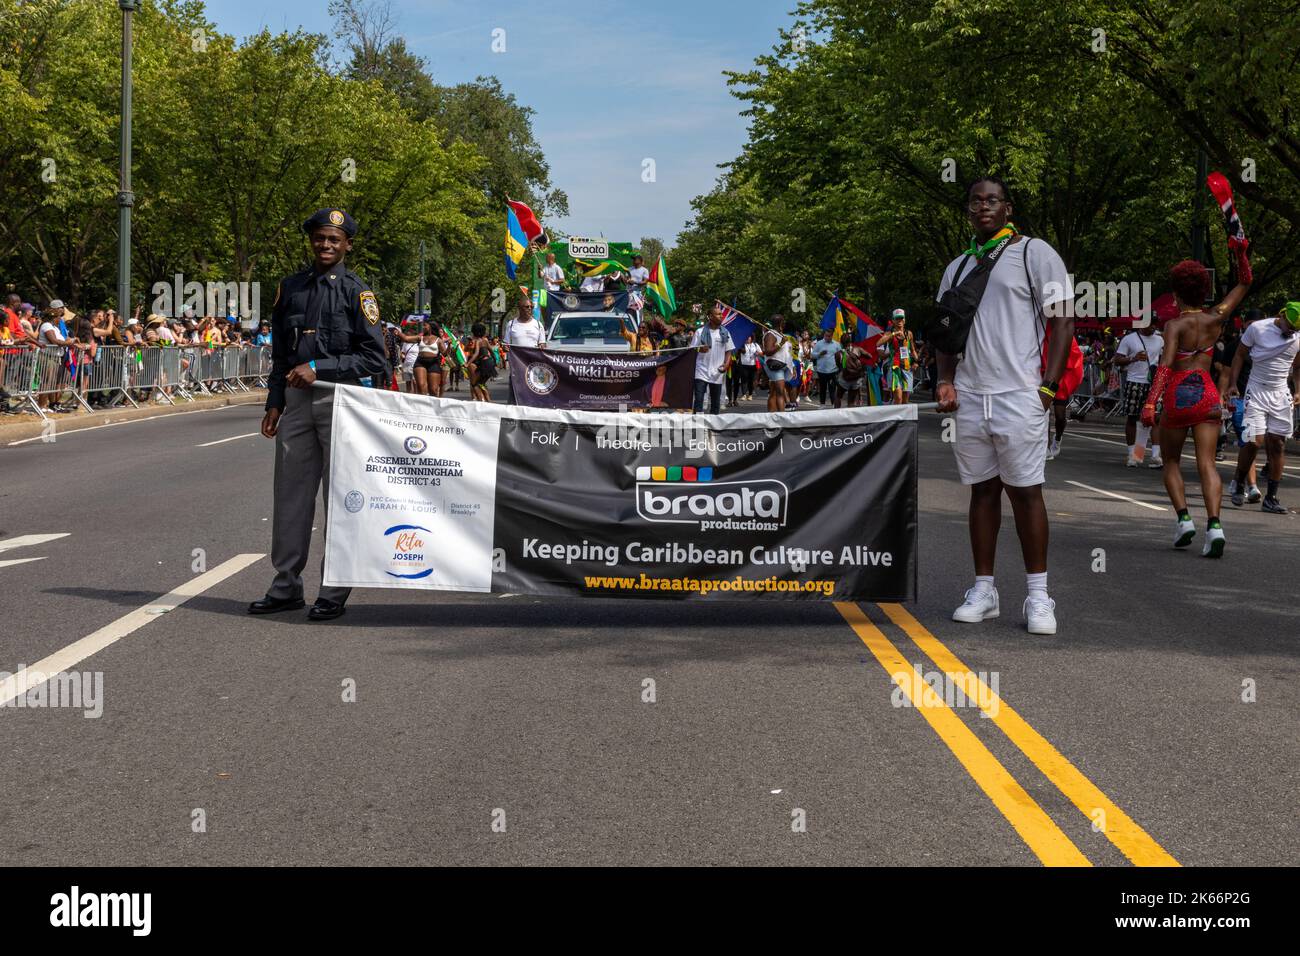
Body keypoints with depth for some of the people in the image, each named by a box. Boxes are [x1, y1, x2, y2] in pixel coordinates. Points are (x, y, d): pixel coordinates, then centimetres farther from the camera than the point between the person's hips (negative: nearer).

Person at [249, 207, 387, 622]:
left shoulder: (357, 292, -3)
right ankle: (286, 586, 17)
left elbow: (373, 358, -7)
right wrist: (274, 402, 10)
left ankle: (334, 592, 5)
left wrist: (319, 368, -13)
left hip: (339, 398, -5)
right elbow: (280, 353, 17)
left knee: (340, 495, 0)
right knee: (291, 492, 8)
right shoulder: (290, 287, 12)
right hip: (296, 400, 5)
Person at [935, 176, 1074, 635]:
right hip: (969, 396, 5)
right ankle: (983, 589, 13)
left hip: (1019, 395, -5)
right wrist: (945, 381, 5)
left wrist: (1048, 385, -11)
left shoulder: (1035, 254, 1)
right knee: (982, 491, 8)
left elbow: (1064, 322, -3)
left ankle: (1038, 595, 1)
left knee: (1025, 491, -4)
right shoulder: (957, 267, 17)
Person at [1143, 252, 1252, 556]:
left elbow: (1165, 364, -21)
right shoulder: (1215, 319, 3)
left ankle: (1184, 518, -1)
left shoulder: (1175, 325, -9)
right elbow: (1244, 284, 17)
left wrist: (1150, 402, -27)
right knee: (1207, 464, -3)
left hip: (1178, 395, -3)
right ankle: (1214, 524, -21)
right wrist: (1241, 254, 8)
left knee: (1171, 461, 14)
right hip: (1208, 395, 3)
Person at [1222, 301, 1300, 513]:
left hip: (1282, 395, 3)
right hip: (1256, 392, -3)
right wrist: (1232, 384, -4)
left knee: (1278, 445, 0)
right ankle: (1239, 483, 14)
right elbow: (1240, 355, 2)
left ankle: (1271, 498, 5)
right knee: (1253, 442, -11)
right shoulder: (1257, 329, -8)